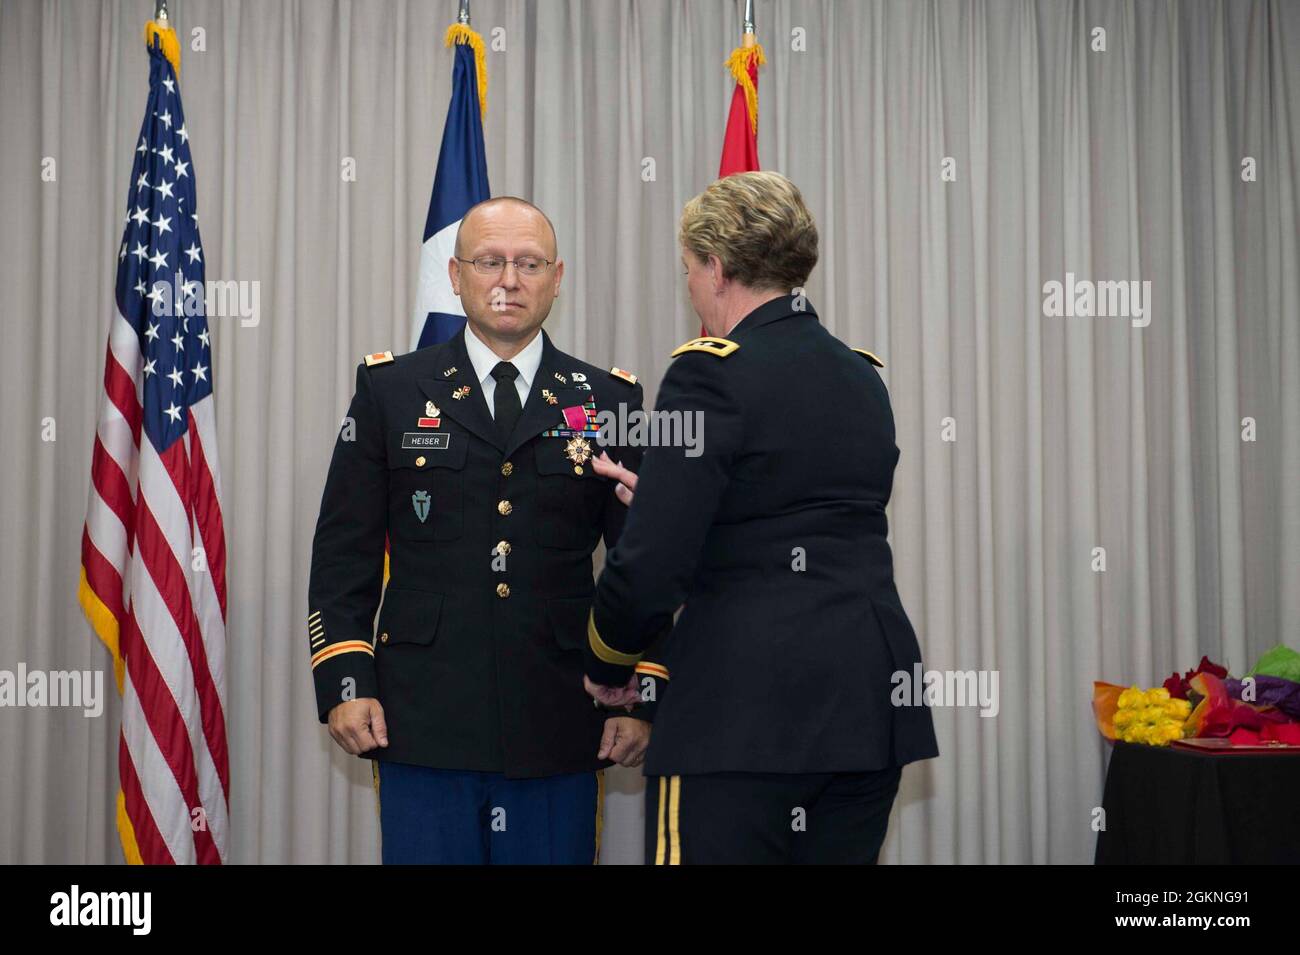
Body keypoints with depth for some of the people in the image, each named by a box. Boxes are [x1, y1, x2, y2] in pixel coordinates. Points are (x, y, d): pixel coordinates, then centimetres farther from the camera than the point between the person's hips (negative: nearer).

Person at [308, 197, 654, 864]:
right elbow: (344, 552, 5)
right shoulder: (390, 391, 7)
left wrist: (641, 697, -1)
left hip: (559, 731, 1)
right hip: (423, 725, 0)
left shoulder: (609, 401, 8)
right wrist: (344, 683, -4)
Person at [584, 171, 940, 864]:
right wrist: (661, 495, 26)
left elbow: (651, 567, -15)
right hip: (868, 708, 8)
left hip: (742, 712, -8)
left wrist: (608, 664, 4)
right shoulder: (863, 377, 12)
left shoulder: (712, 374, -10)